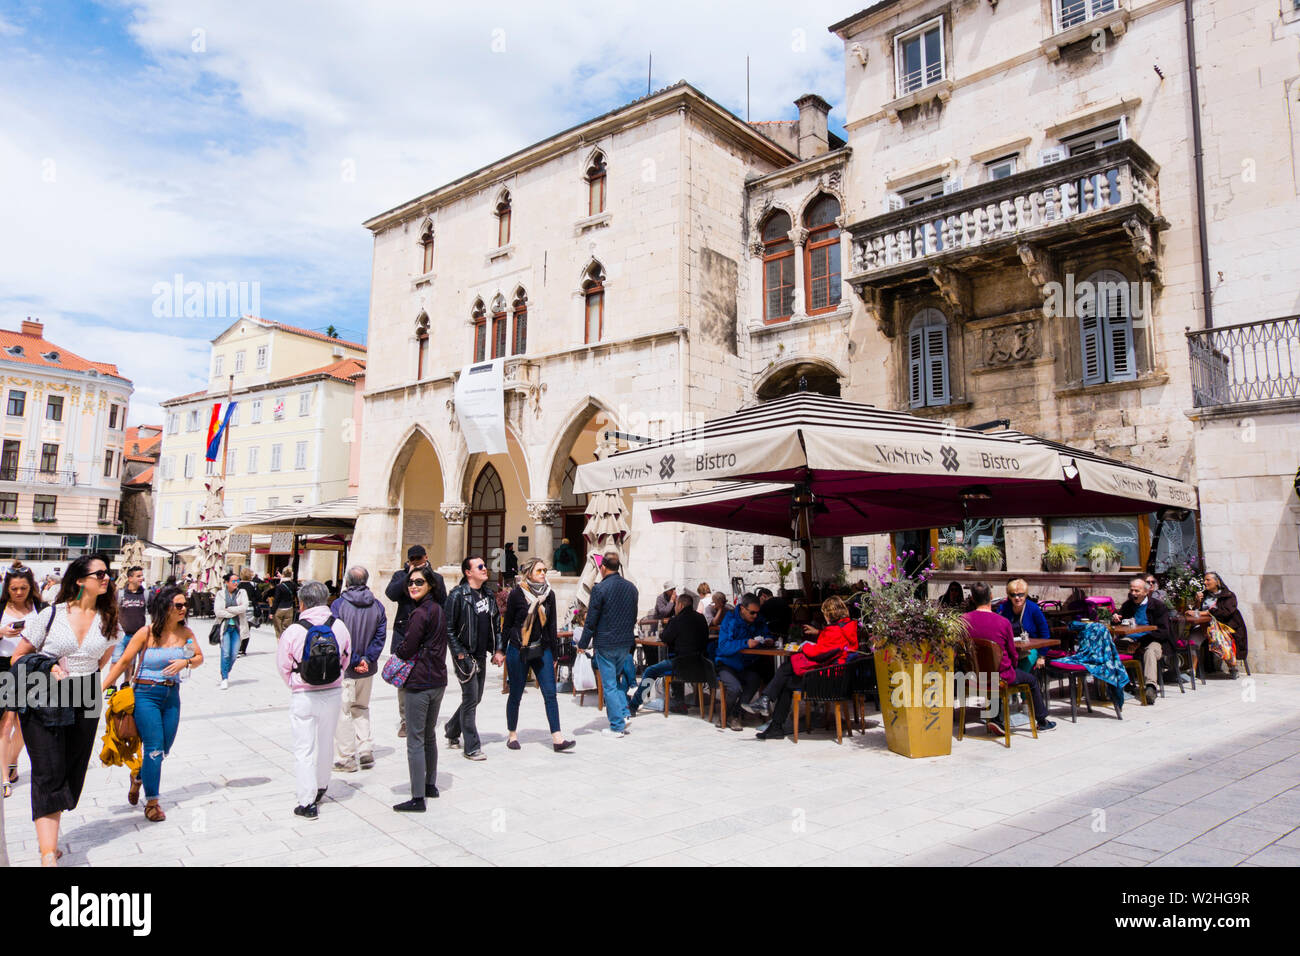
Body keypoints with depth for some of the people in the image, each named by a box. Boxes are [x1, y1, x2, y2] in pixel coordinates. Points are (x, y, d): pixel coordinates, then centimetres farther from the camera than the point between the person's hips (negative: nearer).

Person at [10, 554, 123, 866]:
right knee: (48, 775, -6)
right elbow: (18, 657, 1)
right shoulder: (50, 615, -6)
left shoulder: (107, 620, 4)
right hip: (44, 703, -4)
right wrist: (48, 668, -14)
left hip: (86, 702, 4)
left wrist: (83, 676, 11)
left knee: (72, 772, 9)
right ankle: (48, 855, -8)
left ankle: (49, 835, 27)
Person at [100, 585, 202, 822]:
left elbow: (199, 657, 11)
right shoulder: (146, 633, -10)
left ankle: (138, 776, 44)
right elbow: (124, 662, -5)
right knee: (154, 749, -6)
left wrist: (185, 662, -10)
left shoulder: (185, 633, 2)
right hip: (146, 695, -5)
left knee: (165, 749, 13)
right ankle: (151, 802, 8)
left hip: (171, 695, 5)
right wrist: (102, 688, -7)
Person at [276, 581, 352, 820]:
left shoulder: (293, 631, -15)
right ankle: (321, 788, 39)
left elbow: (283, 666, -3)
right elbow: (346, 658, 5)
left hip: (303, 696, -3)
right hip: (333, 693, 3)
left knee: (304, 749, 7)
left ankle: (307, 802, 9)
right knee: (325, 744, 21)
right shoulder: (339, 626, -6)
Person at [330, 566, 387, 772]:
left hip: (344, 669, -4)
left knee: (342, 712, 5)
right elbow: (380, 637, -3)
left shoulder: (338, 605, -11)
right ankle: (366, 750, 17)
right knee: (361, 708, 21)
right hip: (367, 670, 5)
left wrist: (352, 662, -12)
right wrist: (367, 659, -7)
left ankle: (346, 759, 10)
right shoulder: (377, 606, 1)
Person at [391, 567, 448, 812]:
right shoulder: (438, 609, 10)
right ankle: (430, 785, 32)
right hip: (439, 680, 9)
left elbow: (406, 650, -15)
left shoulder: (420, 613, -16)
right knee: (430, 736, 20)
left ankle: (418, 798, 0)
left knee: (415, 740, -3)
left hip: (419, 683, -9)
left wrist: (397, 648, 6)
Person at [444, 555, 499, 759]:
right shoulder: (458, 595, -12)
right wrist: (460, 654, -16)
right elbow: (449, 628, -12)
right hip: (465, 656, -7)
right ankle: (472, 748, 4)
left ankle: (452, 730, 37)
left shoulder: (488, 594, 10)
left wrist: (498, 650, 8)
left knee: (476, 698, 15)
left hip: (482, 655, 7)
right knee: (471, 699, -5)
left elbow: (496, 623, 16)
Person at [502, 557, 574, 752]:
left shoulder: (548, 594, 5)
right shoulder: (516, 593, -6)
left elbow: (552, 625, 11)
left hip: (541, 650, 3)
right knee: (515, 695, 8)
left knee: (550, 693, -5)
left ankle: (557, 738, -5)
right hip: (518, 651, -3)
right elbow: (507, 624, 0)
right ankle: (512, 735, 26)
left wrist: (554, 654, 11)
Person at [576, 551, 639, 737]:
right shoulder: (631, 587, 5)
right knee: (615, 679, 22)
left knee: (609, 685, 3)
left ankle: (617, 726, 6)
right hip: (626, 643, 6)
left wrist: (583, 644, -2)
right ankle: (623, 713, 10)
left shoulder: (600, 589, -13)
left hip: (605, 643, -6)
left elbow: (591, 620, -11)